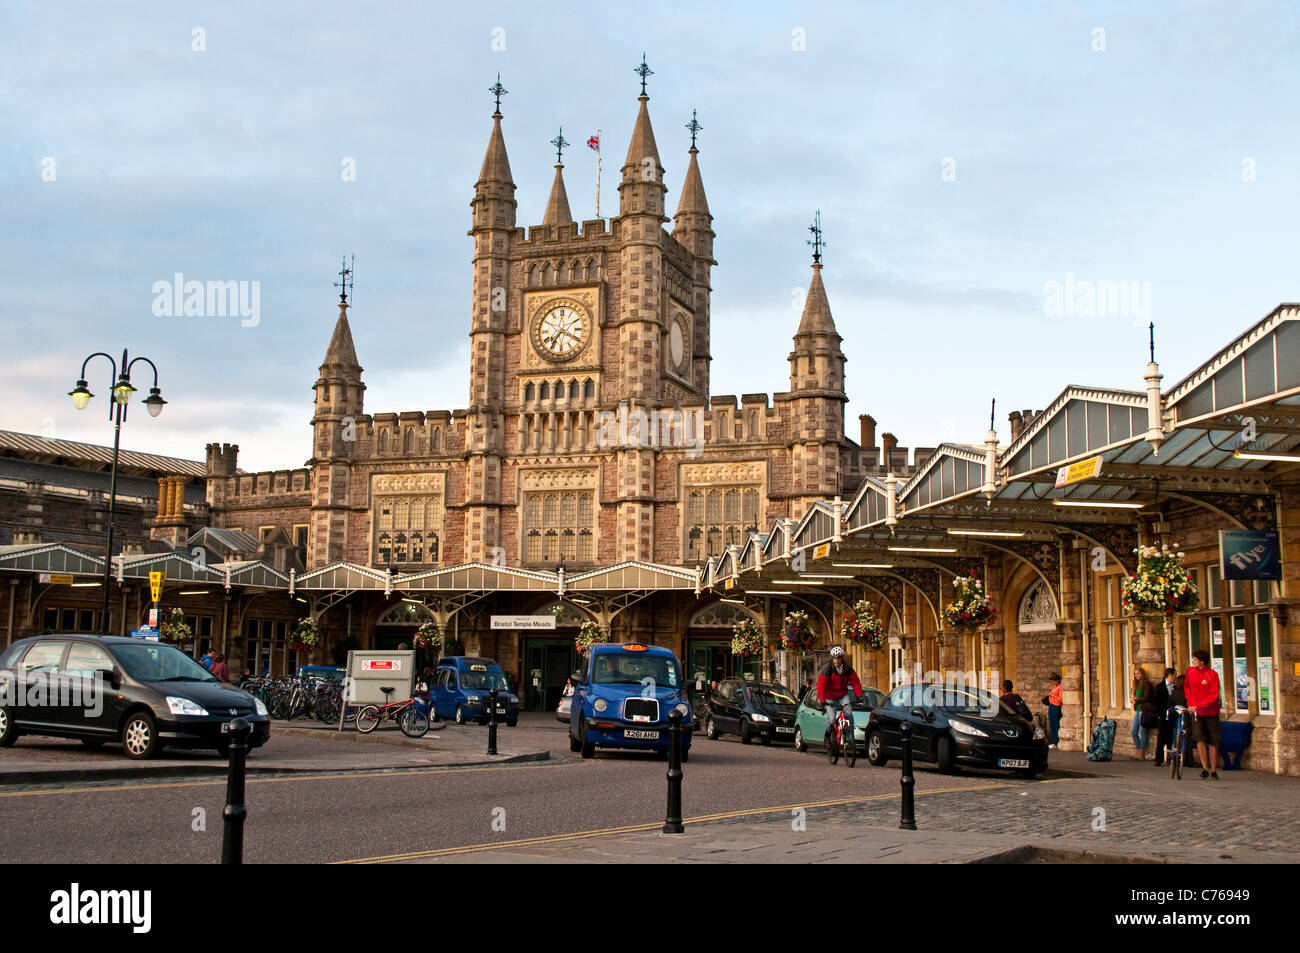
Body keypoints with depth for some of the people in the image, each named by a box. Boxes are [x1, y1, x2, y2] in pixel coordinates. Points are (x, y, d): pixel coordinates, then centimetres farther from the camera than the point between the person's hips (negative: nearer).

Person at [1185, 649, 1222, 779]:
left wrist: (1198, 705, -22)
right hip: (1196, 712, 2)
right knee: (1200, 739, -13)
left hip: (1211, 712, -2)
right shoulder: (1190, 671, 1)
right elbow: (1186, 688, 17)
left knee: (1213, 742, 3)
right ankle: (1205, 768, -7)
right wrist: (1190, 703, 7)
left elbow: (1213, 696, -14)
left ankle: (1213, 771, 13)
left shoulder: (1212, 674, -11)